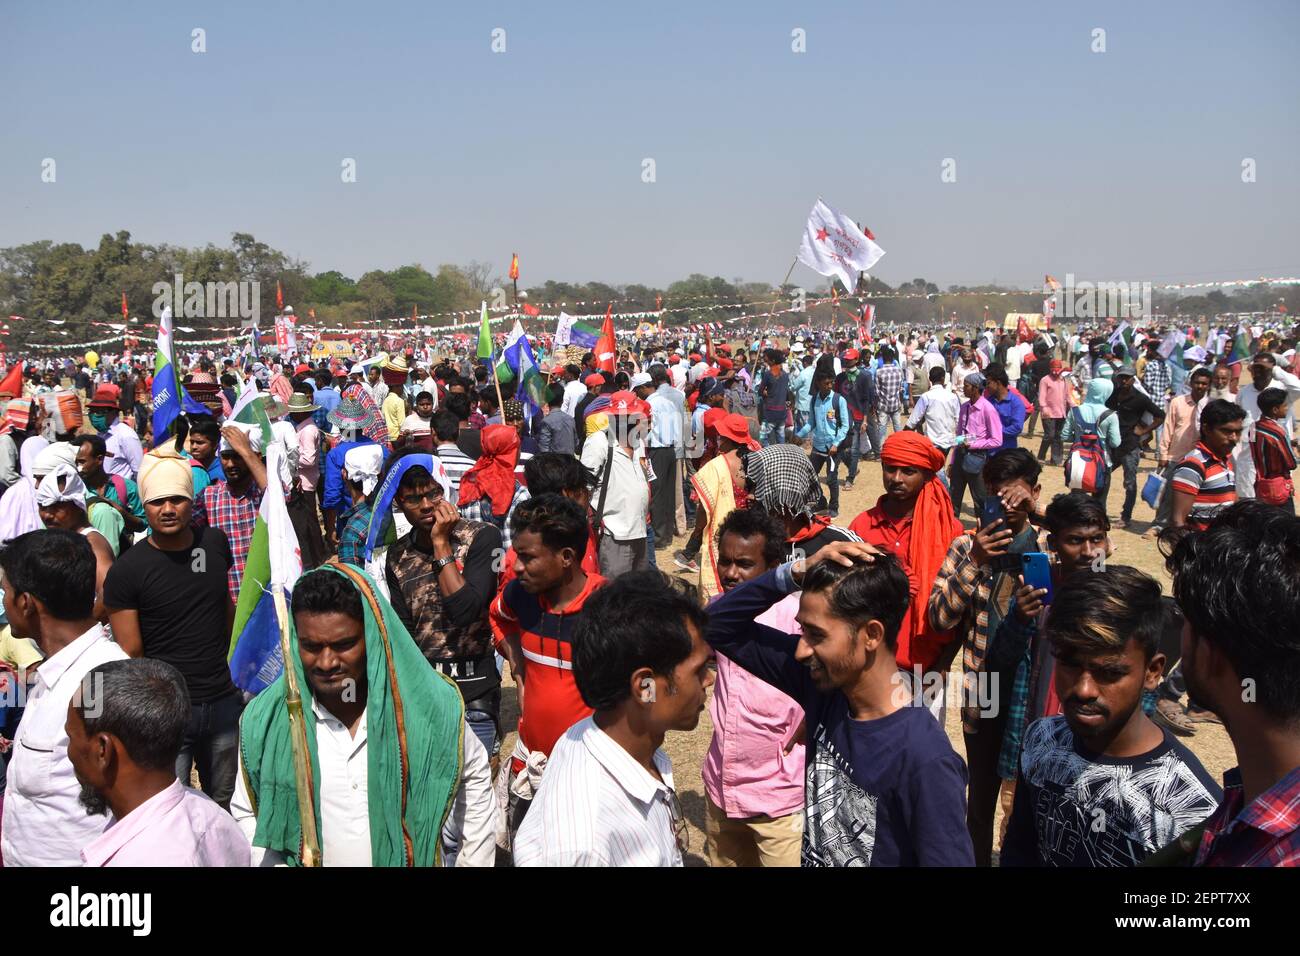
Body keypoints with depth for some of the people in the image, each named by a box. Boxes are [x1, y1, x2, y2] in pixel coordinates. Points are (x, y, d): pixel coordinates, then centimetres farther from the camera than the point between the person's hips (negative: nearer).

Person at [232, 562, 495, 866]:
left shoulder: (429, 708, -17)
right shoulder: (265, 721, -16)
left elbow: (474, 776, -1)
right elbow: (247, 815, -4)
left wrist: (472, 860, -2)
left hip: (418, 859, 0)